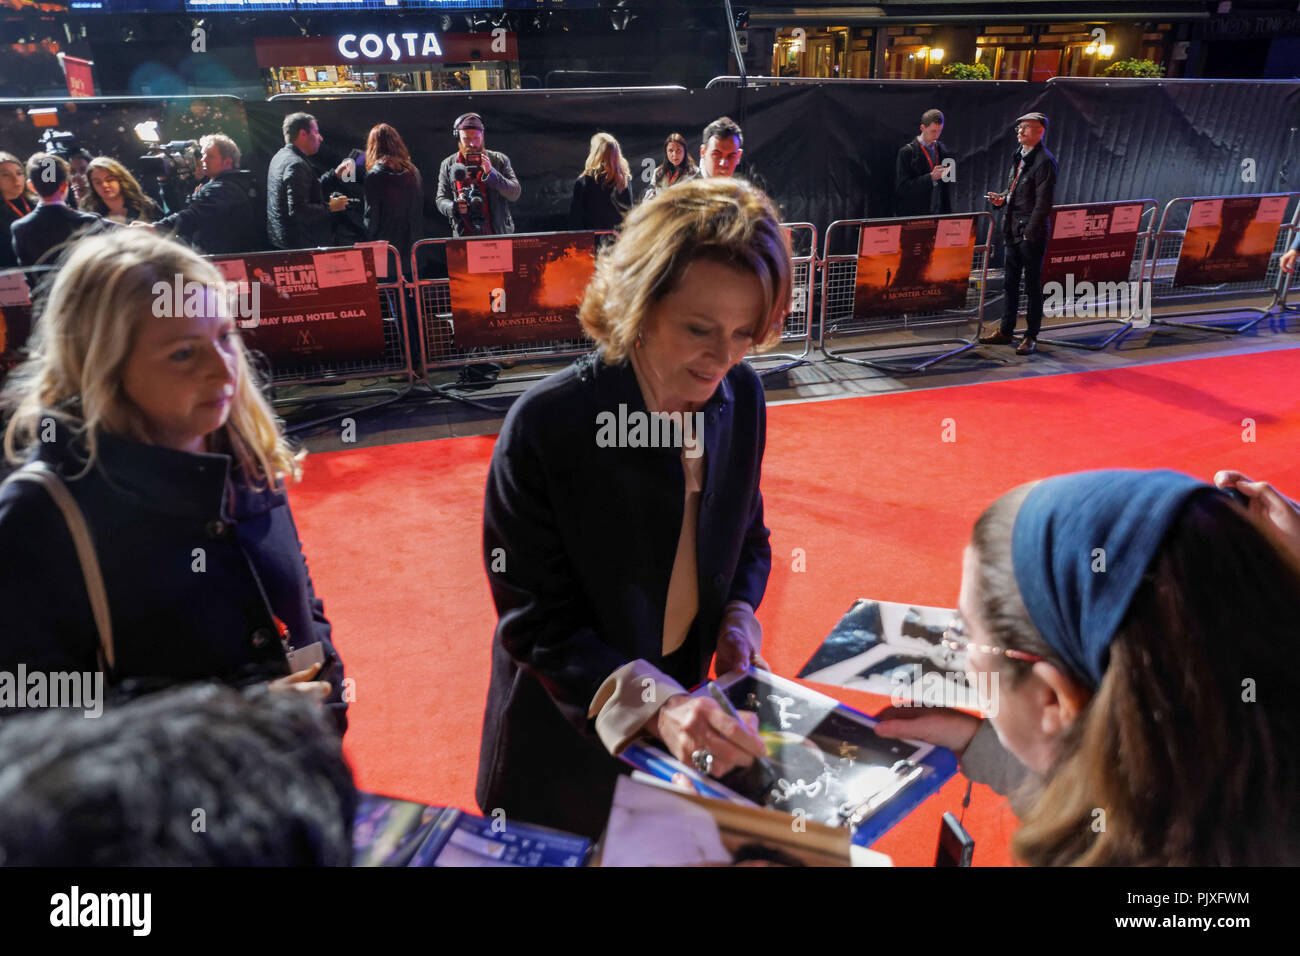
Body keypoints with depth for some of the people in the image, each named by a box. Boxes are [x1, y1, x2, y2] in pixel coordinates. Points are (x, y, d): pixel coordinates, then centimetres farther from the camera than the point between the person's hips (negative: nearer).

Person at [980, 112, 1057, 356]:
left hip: (1032, 234, -8)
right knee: (1009, 282, 14)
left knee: (1032, 286, 0)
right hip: (1013, 231, 9)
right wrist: (1003, 199, 5)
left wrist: (1030, 233, -19)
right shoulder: (1018, 157, 14)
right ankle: (1005, 331, 24)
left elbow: (1043, 201, -16)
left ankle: (1031, 336, 8)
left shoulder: (1045, 161, -12)